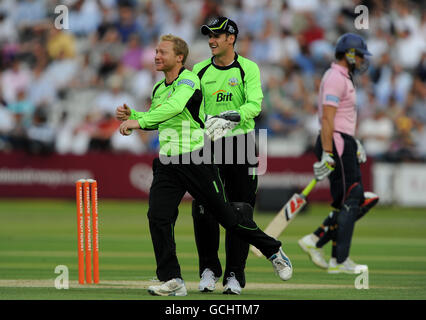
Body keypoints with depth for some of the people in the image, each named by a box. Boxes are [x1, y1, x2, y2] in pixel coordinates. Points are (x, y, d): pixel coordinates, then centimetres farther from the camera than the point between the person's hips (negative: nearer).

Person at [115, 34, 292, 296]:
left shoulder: (188, 80, -11)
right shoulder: (158, 89, 14)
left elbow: (174, 108, -30)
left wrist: (139, 121, -35)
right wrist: (131, 115, 11)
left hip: (196, 158, -7)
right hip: (167, 162, 7)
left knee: (227, 215, 1)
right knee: (158, 217, -9)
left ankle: (273, 251, 22)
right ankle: (172, 281, -4)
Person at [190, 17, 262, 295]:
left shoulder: (248, 69, -1)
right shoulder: (200, 71, 10)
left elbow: (255, 105, -14)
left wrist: (227, 119, -30)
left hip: (240, 143, -2)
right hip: (207, 145, 2)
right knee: (203, 208, -5)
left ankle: (235, 274, 8)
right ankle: (209, 269, 9)